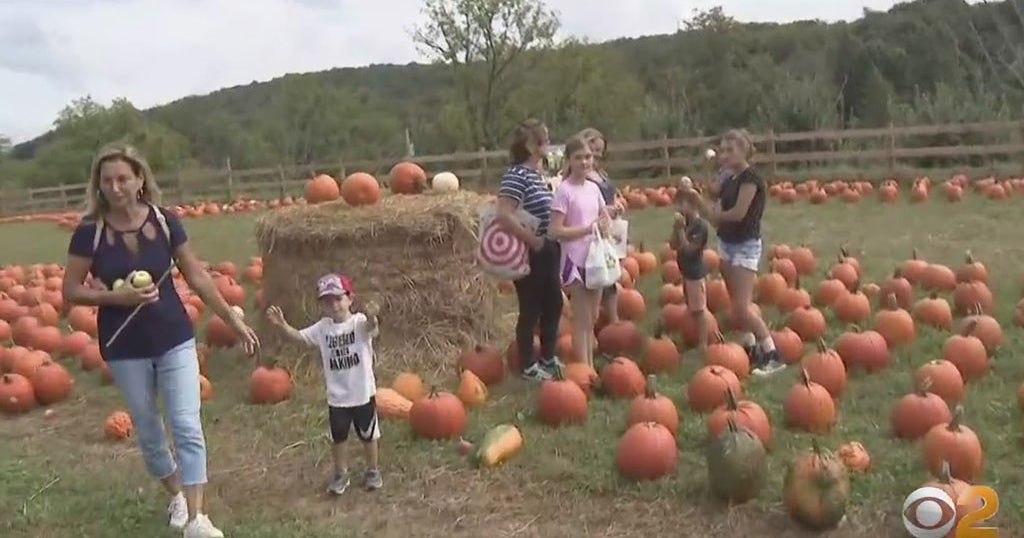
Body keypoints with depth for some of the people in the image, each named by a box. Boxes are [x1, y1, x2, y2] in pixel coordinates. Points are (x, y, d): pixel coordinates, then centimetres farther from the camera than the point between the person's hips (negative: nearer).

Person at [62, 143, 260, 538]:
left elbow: (197, 277, 0)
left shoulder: (165, 222, -7)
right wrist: (117, 296, -21)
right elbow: (70, 290, -4)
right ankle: (177, 496, 38)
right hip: (125, 348, 0)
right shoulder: (90, 231, -10)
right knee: (148, 431, 14)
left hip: (174, 339, 0)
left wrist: (234, 320, 1)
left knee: (187, 427, -6)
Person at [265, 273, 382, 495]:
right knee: (338, 437, 14)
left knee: (368, 435, 12)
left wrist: (371, 319, -61)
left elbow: (371, 329, -37)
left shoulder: (359, 322, -15)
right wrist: (283, 325, -17)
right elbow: (300, 336, 1)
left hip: (363, 393, -3)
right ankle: (341, 473, 32)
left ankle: (373, 471, 31)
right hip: (336, 396, 3)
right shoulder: (323, 328, -1)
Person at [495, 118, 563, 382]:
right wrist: (533, 240, -22)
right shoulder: (516, 175, -19)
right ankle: (529, 366, 19)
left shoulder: (537, 173, 11)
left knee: (553, 306, 18)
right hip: (529, 255, -9)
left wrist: (550, 242, 9)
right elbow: (503, 215, -30)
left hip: (547, 252, 9)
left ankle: (548, 358, 34)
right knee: (530, 311, 4)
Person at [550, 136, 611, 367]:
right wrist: (589, 228, -21)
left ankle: (590, 366, 25)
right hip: (575, 261, -7)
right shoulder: (564, 191, -12)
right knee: (582, 320, -2)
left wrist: (606, 226, -5)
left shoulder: (593, 188, 7)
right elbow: (556, 231, -18)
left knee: (592, 319, 15)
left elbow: (606, 218, 18)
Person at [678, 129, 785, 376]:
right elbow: (715, 215, 4)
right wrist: (695, 198, -9)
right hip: (726, 244, 9)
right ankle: (751, 349, 21)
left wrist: (717, 215, -2)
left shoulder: (751, 178, -14)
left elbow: (738, 213, -22)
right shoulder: (728, 181, 11)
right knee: (737, 306, 11)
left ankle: (773, 355, -3)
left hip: (746, 245, -9)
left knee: (743, 307, -12)